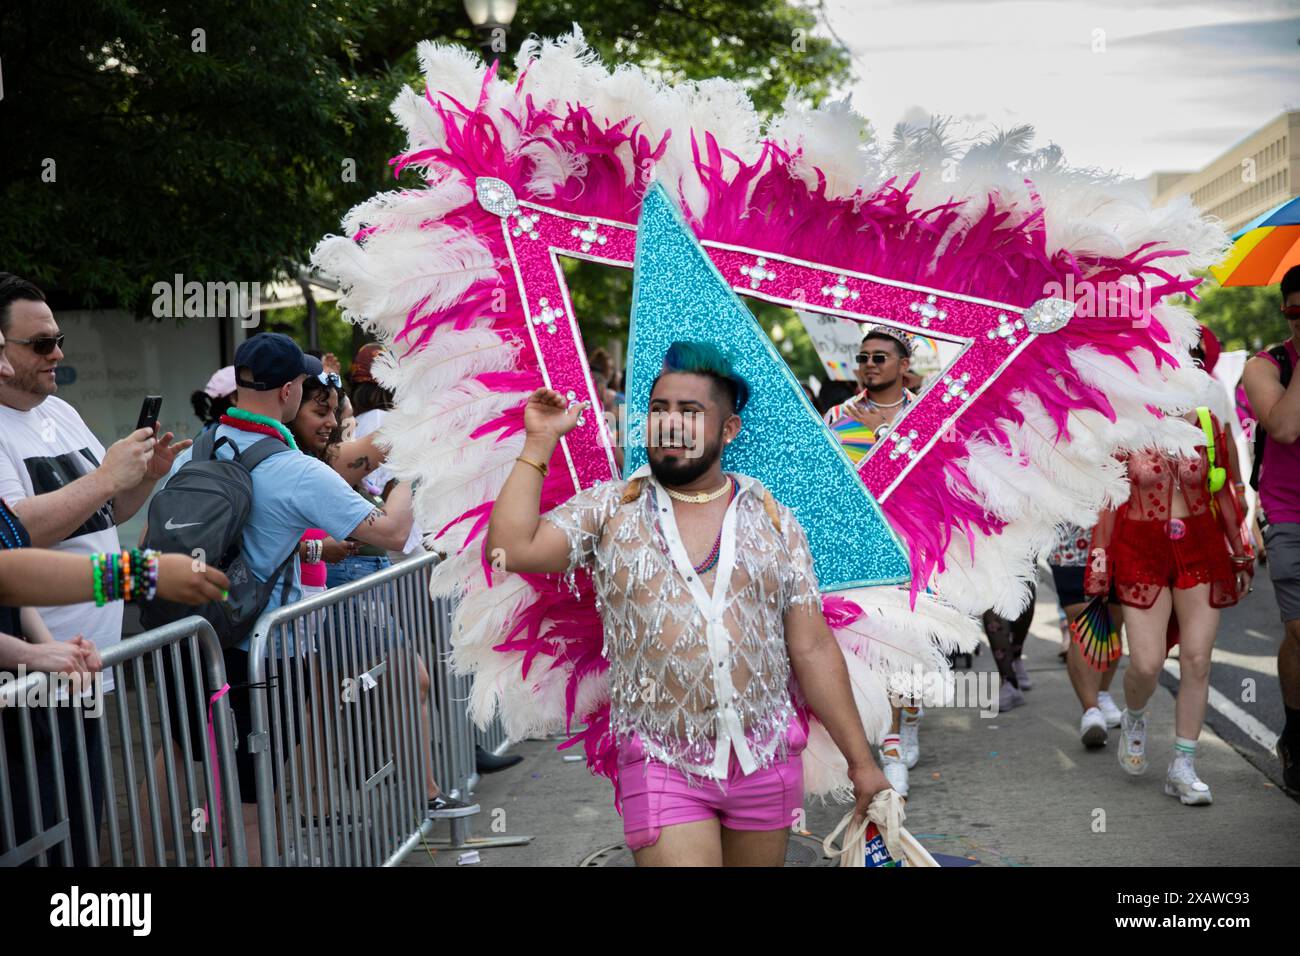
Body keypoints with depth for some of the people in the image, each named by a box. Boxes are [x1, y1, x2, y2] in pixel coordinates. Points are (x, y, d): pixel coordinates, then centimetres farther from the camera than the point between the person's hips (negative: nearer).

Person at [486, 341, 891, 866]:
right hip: (662, 763, -2)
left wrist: (861, 761, 3)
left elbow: (813, 650, 4)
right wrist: (539, 442, -7)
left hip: (766, 758, 2)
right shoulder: (609, 507, 3)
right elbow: (513, 548, -12)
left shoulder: (771, 519, 5)